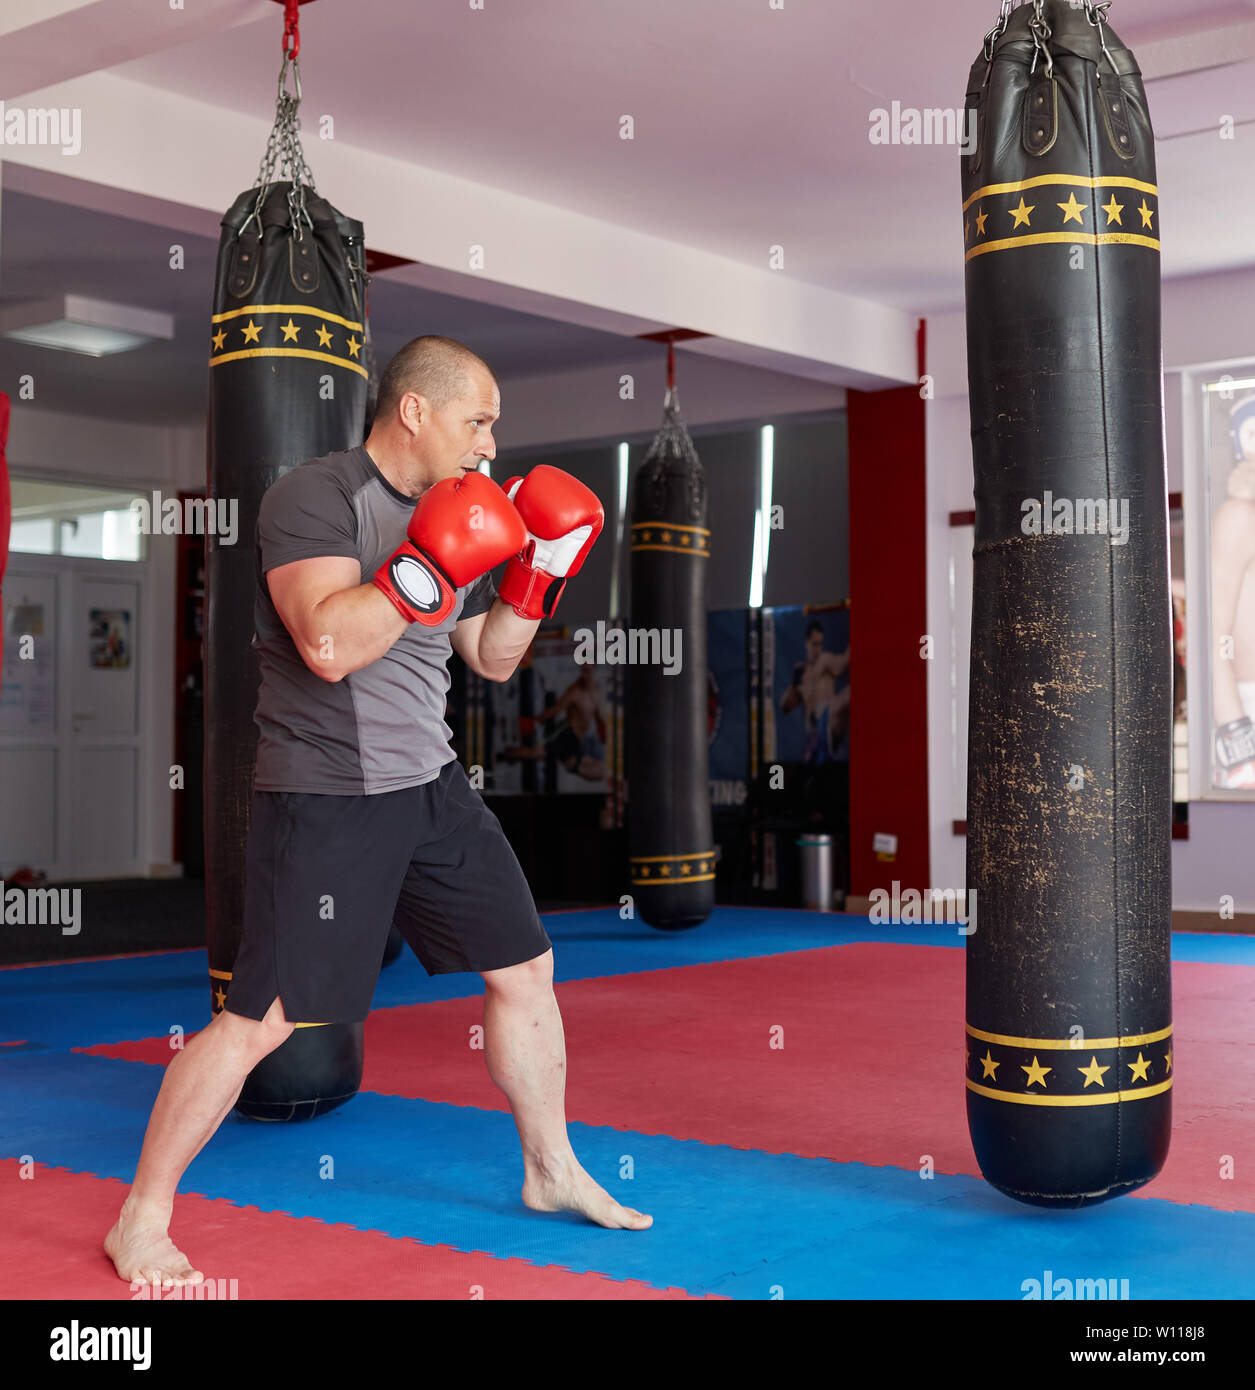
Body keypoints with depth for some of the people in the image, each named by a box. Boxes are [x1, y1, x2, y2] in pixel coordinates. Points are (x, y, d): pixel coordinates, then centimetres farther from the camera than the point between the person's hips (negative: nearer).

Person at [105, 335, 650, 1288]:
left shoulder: (448, 511, 12)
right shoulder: (315, 498, -13)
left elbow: (492, 659, 18)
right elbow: (328, 644, -27)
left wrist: (539, 574, 5)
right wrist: (430, 565, -26)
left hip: (433, 786, 8)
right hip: (326, 801, -8)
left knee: (525, 970, 12)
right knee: (263, 1019, -7)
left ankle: (553, 1172, 32)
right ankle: (141, 1222, 10)